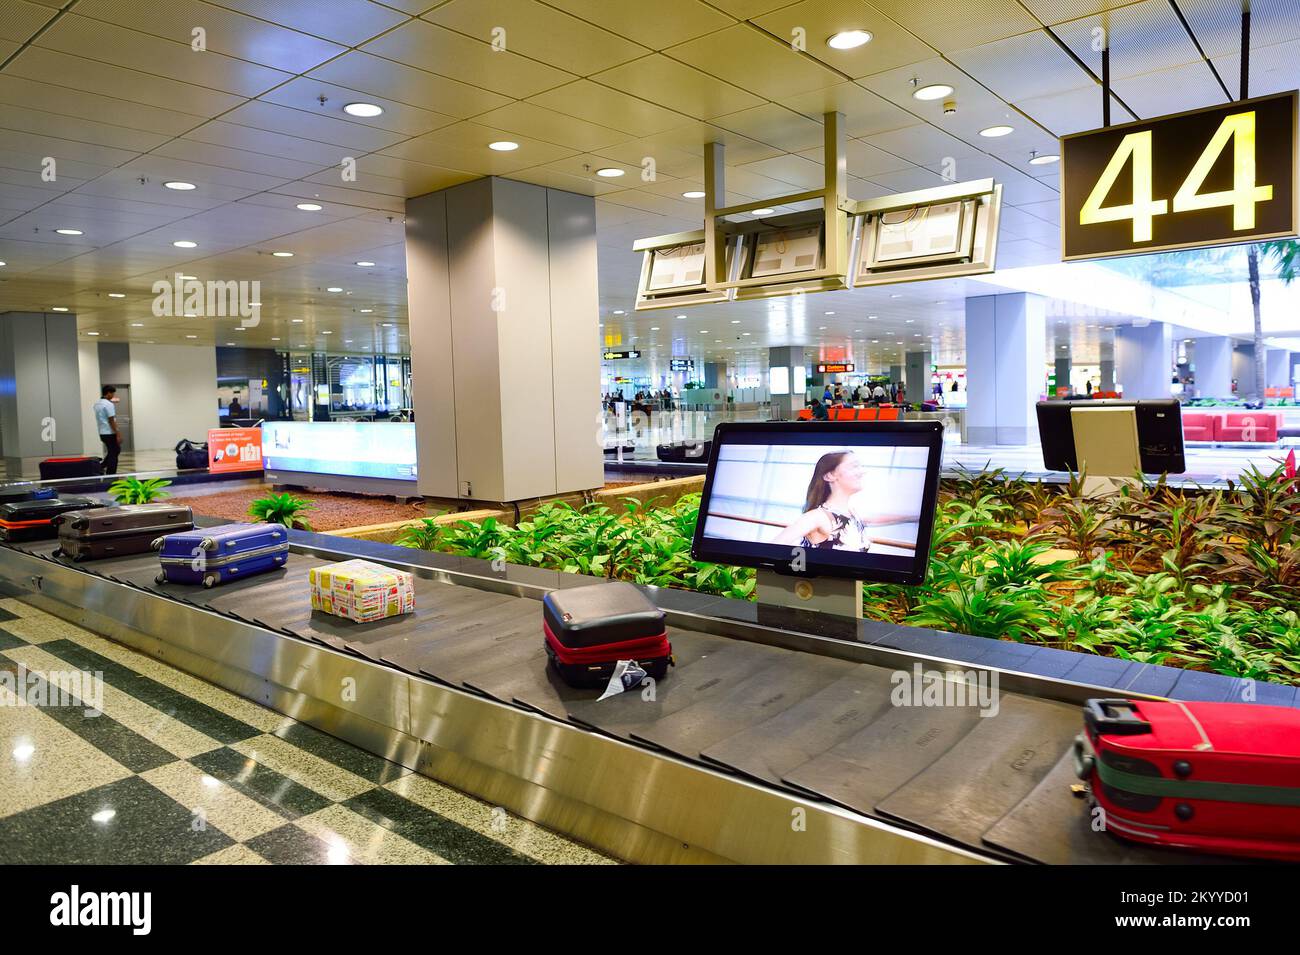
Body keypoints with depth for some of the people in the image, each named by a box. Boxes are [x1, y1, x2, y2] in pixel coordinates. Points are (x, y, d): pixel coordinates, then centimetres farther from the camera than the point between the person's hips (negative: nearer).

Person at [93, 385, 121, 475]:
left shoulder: (96, 404, 12)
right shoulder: (109, 404, -16)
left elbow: (102, 418, 17)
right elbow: (111, 421, -19)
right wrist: (118, 434, -17)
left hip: (102, 433, 9)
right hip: (110, 433, -9)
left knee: (116, 450, 21)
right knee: (113, 455, -2)